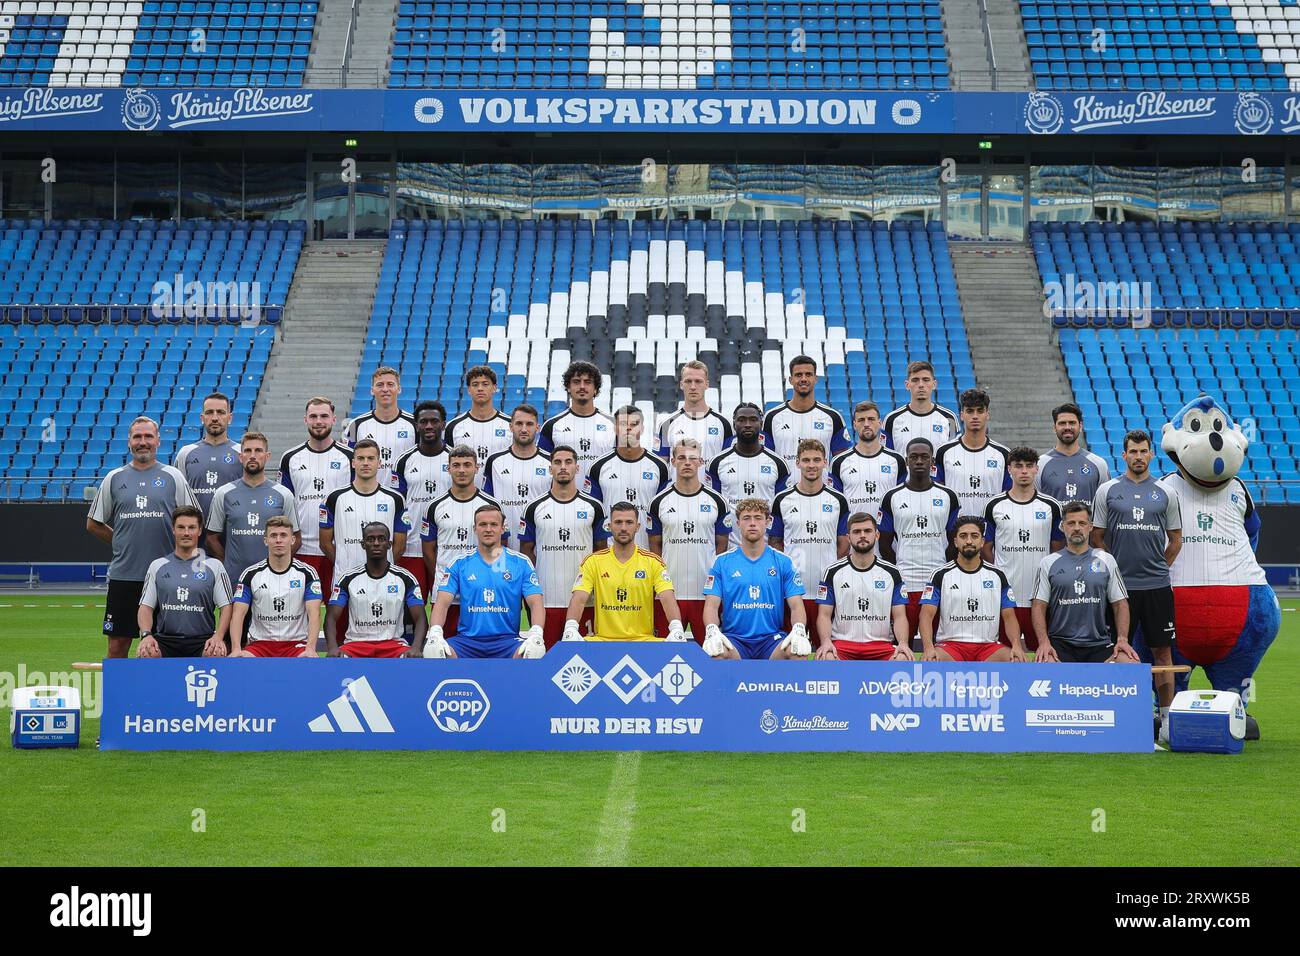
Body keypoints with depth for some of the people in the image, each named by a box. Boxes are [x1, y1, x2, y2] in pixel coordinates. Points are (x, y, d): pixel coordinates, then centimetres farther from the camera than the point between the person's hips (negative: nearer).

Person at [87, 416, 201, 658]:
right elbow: (93, 524, 15)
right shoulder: (114, 479, 8)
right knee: (117, 643, 3)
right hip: (123, 573, 1)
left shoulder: (173, 477, 4)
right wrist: (123, 544, 11)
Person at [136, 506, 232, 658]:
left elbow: (225, 606, 6)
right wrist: (146, 635, -9)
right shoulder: (157, 566, 13)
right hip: (164, 640, 1)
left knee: (217, 655, -33)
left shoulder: (214, 566, 9)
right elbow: (146, 606, 11)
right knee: (146, 654, -31)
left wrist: (218, 637, -11)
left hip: (202, 641, -1)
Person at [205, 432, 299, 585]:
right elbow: (212, 538, 9)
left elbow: (295, 538, 9)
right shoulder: (224, 494, 6)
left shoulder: (283, 495, 5)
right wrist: (227, 568, 3)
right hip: (233, 578, 0)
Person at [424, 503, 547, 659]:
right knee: (433, 651, -32)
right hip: (467, 639, 0)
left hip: (507, 640, 0)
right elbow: (442, 603, 0)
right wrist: (435, 634, -21)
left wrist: (536, 635, -21)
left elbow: (536, 602, 0)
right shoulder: (459, 564, 10)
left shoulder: (521, 563, 8)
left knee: (534, 651, -33)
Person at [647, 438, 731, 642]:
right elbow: (655, 545, 9)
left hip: (707, 592, 0)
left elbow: (721, 545, 8)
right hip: (669, 591, 0)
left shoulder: (717, 501, 5)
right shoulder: (660, 502, 5)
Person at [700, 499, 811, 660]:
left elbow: (796, 606, 4)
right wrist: (712, 631, -20)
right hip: (734, 638, -1)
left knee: (797, 651, -32)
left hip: (771, 638, 1)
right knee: (717, 651, -36)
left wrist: (798, 631, -18)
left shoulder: (783, 562, 9)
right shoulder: (722, 562, 8)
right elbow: (712, 605, 2)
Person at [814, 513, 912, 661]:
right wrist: (826, 642, -16)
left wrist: (903, 643, -13)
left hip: (881, 643, 1)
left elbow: (899, 616, 7)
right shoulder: (833, 572, 7)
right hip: (842, 643, -1)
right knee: (826, 657, -35)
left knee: (904, 659, -32)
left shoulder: (892, 573, 10)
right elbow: (825, 615, 5)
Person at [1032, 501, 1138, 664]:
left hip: (1099, 643, 2)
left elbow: (1120, 604, 12)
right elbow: (1039, 606, 5)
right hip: (1060, 643, -2)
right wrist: (1044, 643, -11)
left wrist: (1122, 639, -4)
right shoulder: (1048, 563, 9)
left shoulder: (1106, 561, 13)